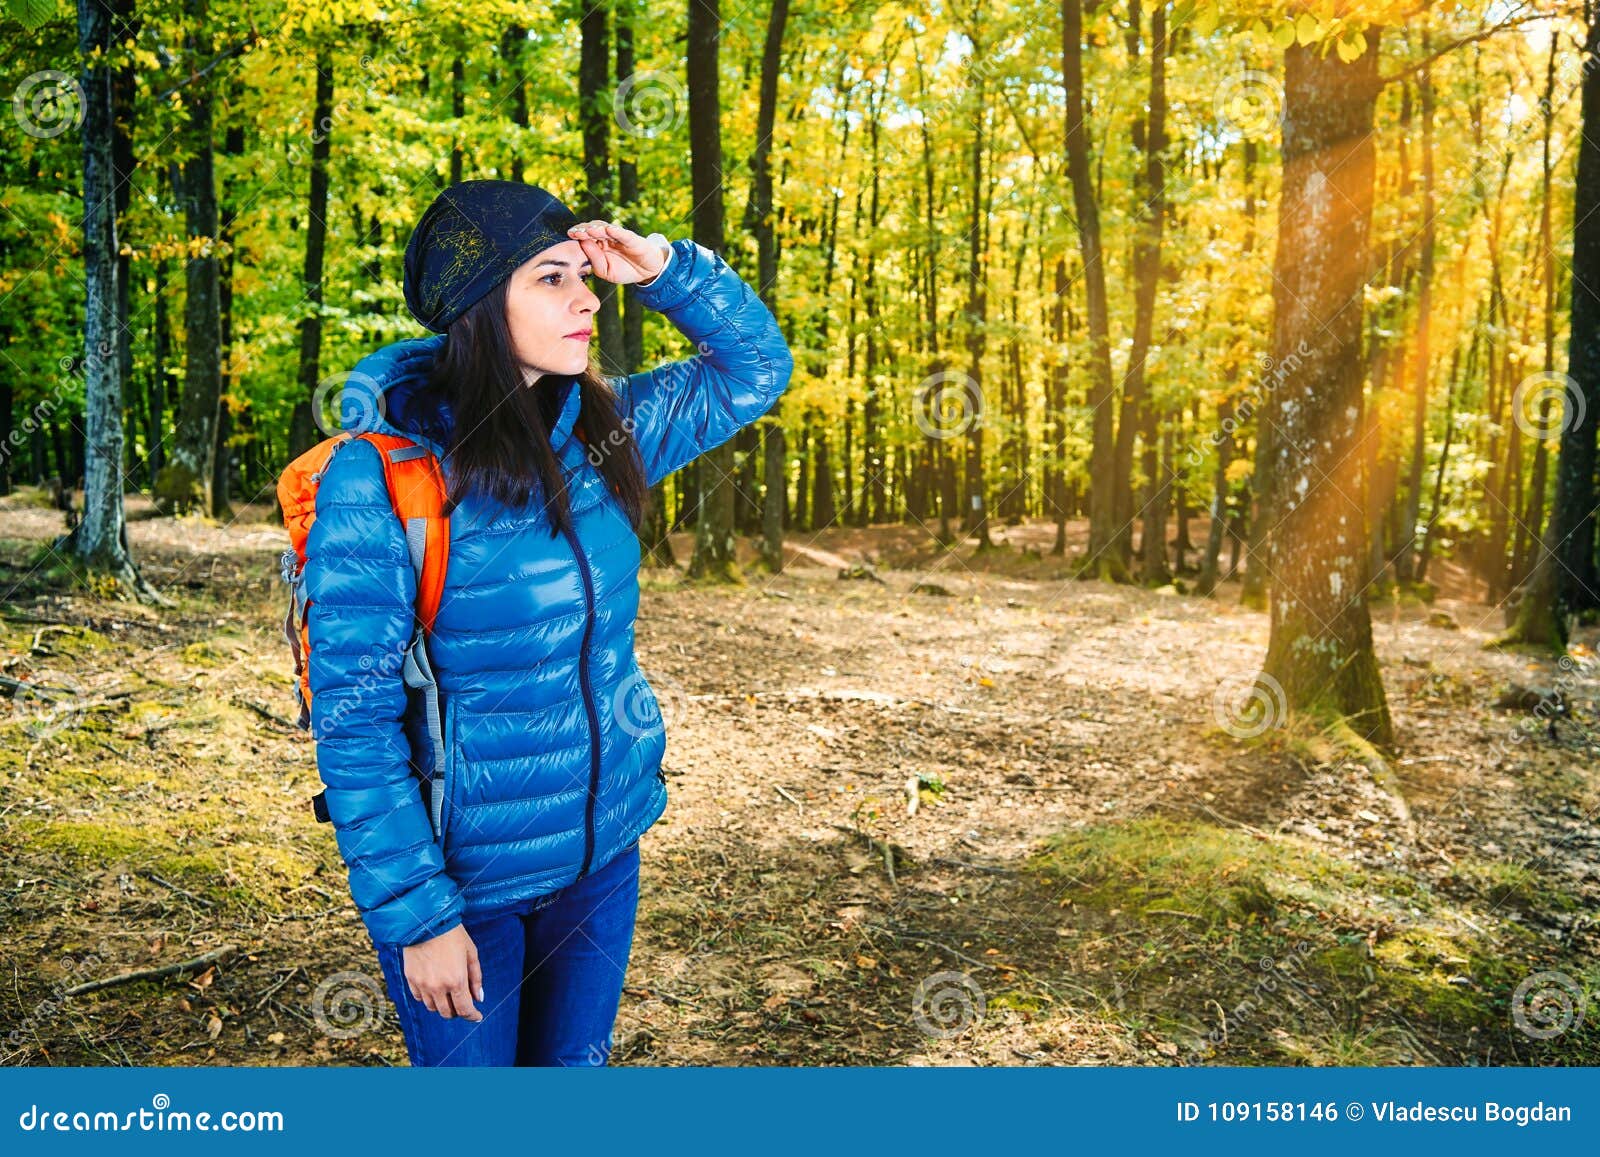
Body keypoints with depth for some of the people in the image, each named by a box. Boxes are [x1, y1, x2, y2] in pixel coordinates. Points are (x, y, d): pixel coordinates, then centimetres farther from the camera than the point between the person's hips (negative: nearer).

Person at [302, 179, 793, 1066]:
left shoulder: (601, 429, -2)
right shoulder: (383, 471, -18)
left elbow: (755, 367, 9)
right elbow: (353, 713, -17)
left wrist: (667, 268, -8)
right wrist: (416, 915, -17)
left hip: (603, 850, 5)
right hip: (465, 878, -5)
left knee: (574, 1061, 21)